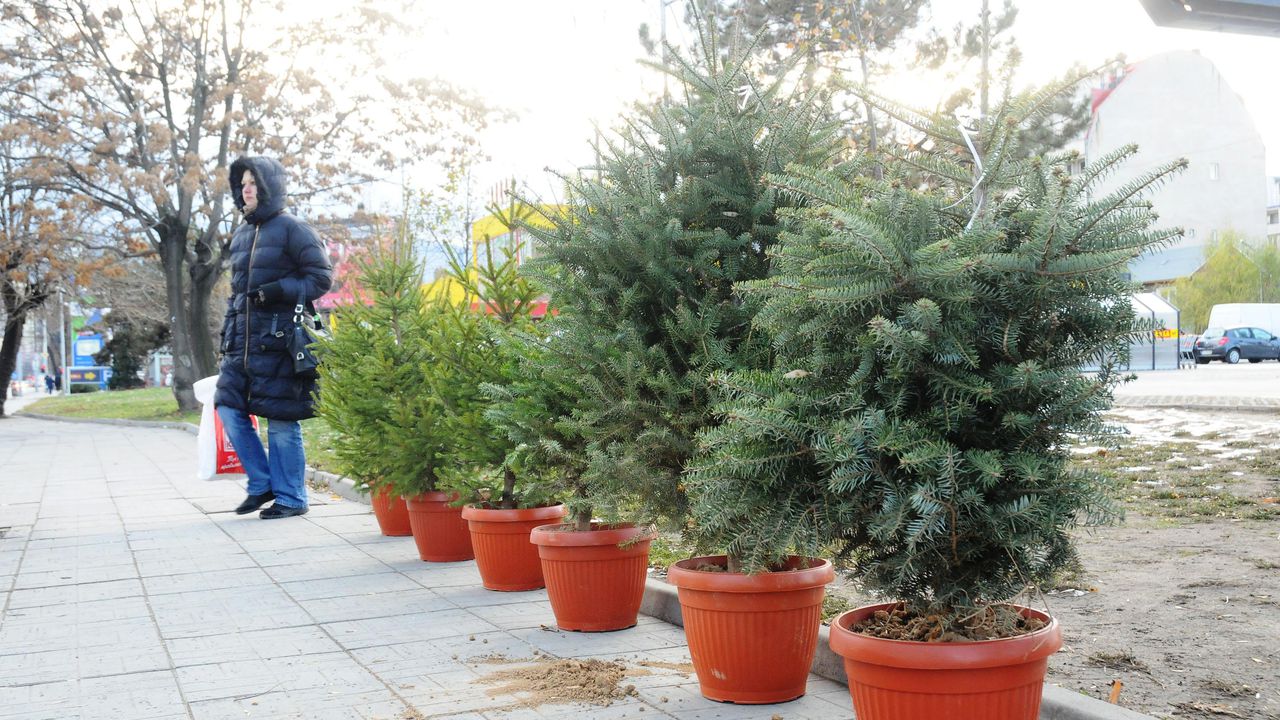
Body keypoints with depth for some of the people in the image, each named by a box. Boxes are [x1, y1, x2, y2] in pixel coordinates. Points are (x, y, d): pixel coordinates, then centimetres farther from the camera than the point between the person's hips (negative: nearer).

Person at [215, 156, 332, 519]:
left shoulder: (292, 229, -4)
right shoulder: (241, 234, 18)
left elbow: (322, 278, -7)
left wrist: (280, 291, -19)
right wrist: (227, 333, 19)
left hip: (280, 337, -7)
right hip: (244, 336, 7)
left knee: (280, 420, -3)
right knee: (228, 407, 1)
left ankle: (290, 497, 9)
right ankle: (262, 484, 15)